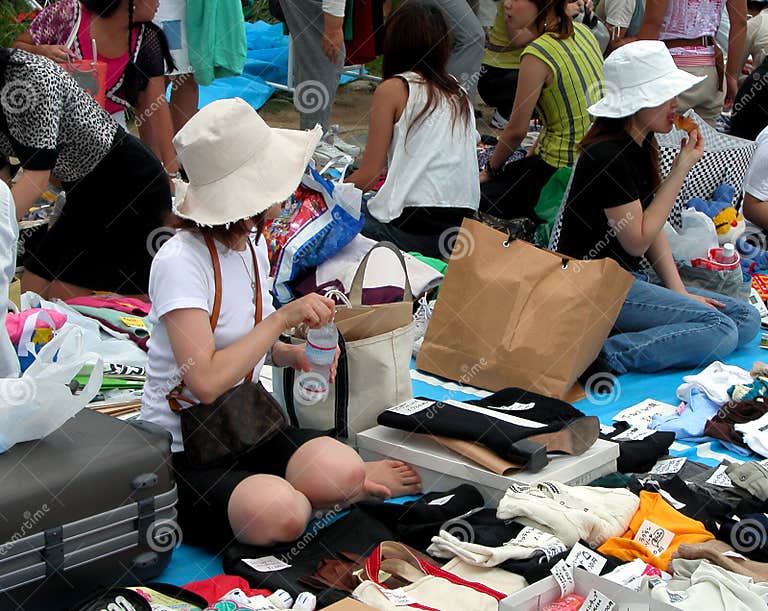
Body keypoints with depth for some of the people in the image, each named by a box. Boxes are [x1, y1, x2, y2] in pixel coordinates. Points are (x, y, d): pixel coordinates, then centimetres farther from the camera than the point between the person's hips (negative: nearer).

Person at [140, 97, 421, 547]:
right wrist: (283, 317, -24)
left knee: (341, 470, -24)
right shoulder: (181, 262, -21)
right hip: (183, 454, -6)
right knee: (280, 513, -34)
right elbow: (205, 382, -30)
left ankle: (350, 477, 9)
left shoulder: (253, 243, 6)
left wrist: (292, 354, 0)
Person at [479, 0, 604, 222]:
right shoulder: (581, 31, 4)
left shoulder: (538, 54, -21)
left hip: (562, 170, -9)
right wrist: (534, 152, 19)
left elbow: (517, 130, -13)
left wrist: (491, 169, 4)